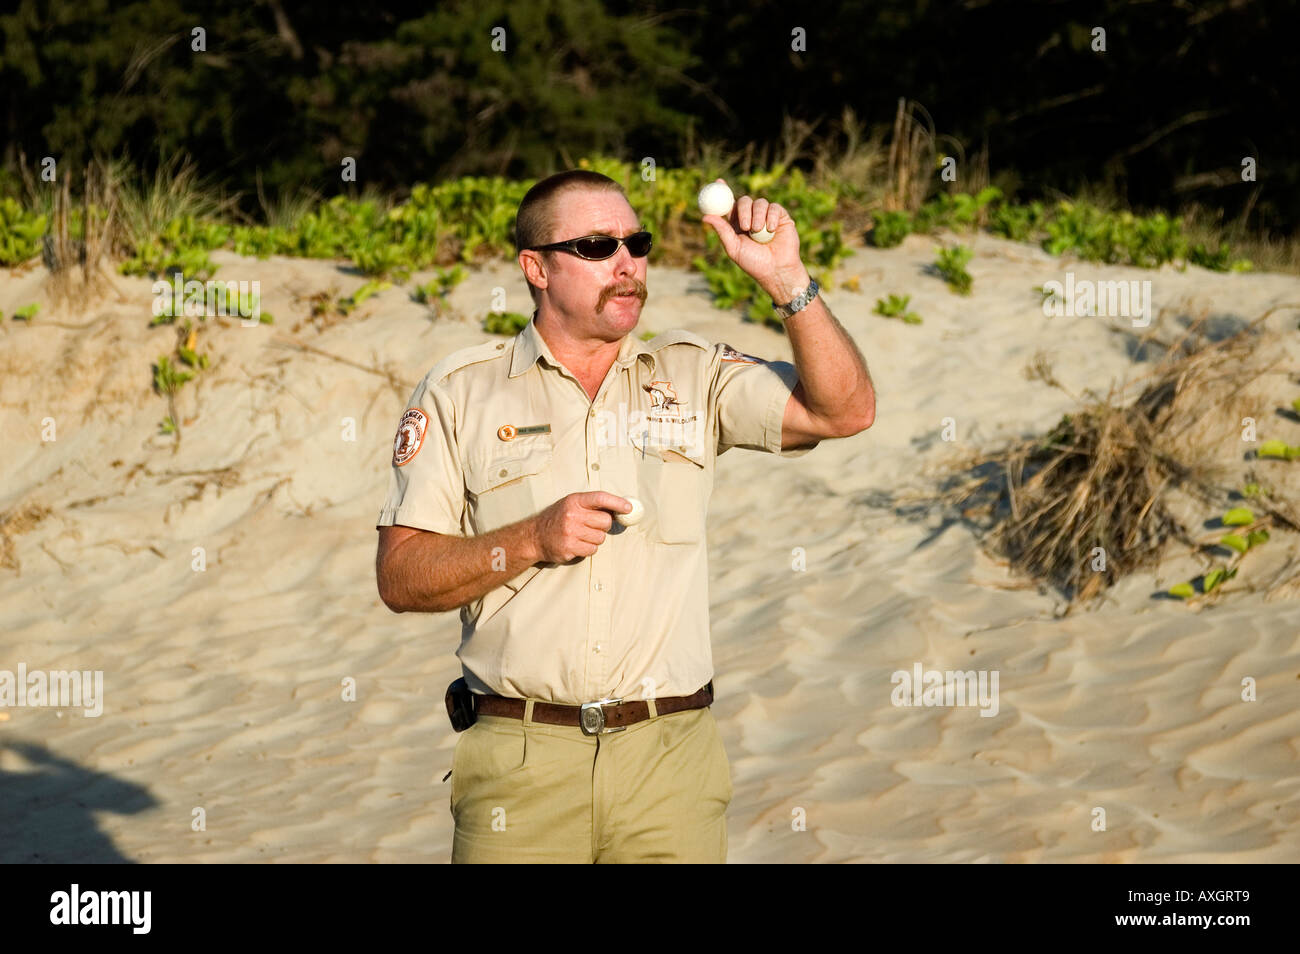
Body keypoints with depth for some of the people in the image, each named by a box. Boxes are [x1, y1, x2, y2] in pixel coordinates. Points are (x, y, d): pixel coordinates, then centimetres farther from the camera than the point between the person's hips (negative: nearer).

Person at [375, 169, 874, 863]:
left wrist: (786, 280, -11)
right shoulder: (460, 393, 5)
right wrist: (531, 541, -13)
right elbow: (399, 577, 1)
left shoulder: (693, 376, 11)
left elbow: (843, 410, -2)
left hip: (671, 756, 1)